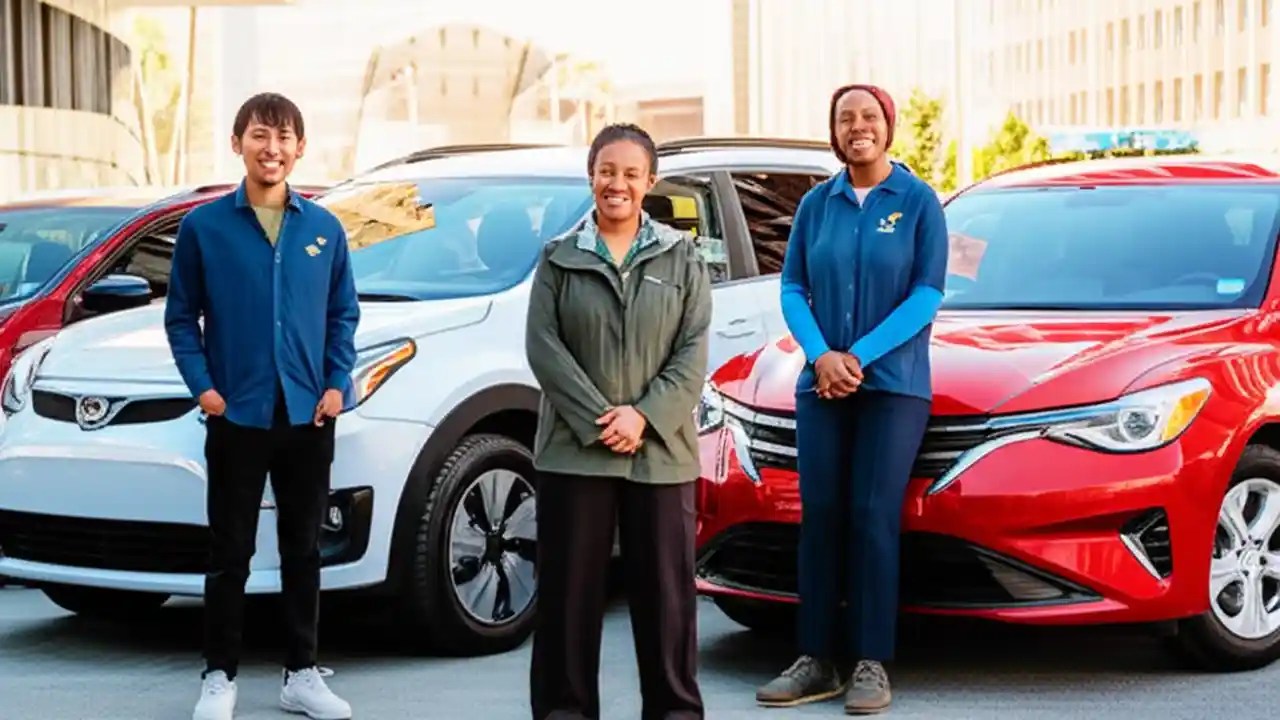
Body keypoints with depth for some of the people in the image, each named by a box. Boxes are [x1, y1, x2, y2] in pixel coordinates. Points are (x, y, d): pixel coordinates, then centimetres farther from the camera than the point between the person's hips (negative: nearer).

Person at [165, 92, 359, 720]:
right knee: (230, 552, 4)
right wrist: (203, 386, -9)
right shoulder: (204, 226, -1)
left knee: (303, 549, 10)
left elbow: (344, 314, 11)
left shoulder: (324, 229, 6)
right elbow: (181, 316, 2)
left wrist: (337, 384, -2)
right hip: (237, 416, -2)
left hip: (309, 416, 3)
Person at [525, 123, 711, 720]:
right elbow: (543, 346, -2)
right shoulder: (560, 258, 7)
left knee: (665, 584, 4)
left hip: (661, 450, 0)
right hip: (573, 448, 0)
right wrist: (597, 418, -12)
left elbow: (693, 352, 2)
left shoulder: (682, 258, 9)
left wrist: (644, 416, -12)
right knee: (570, 585, 3)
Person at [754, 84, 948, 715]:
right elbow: (792, 288, 8)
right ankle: (817, 661, 6)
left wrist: (860, 356, -13)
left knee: (873, 517, -6)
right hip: (821, 383, 3)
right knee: (819, 517, 0)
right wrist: (821, 356, -10)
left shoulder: (918, 201, 1)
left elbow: (927, 294, -5)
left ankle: (871, 664, -1)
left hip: (893, 384, -3)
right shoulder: (816, 203, 10)